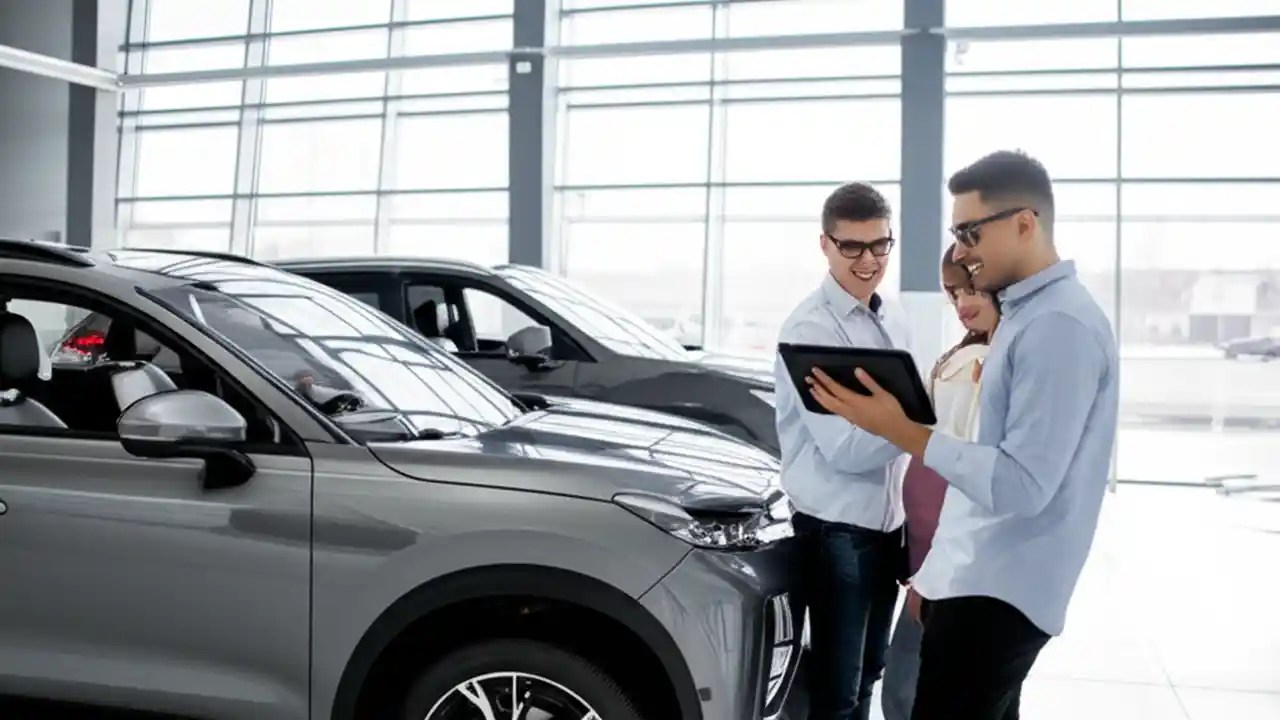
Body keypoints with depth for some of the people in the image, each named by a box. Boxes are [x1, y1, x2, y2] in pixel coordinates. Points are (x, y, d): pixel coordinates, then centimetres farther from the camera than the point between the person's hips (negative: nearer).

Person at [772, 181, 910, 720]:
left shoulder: (892, 322, 10)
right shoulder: (809, 330, -16)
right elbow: (844, 445, -22)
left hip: (885, 523, 8)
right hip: (838, 529, -8)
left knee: (865, 674, 20)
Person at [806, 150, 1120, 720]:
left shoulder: (1060, 326, -17)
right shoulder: (1028, 313, 14)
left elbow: (1023, 485, -23)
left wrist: (900, 431, -21)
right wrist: (938, 568, 21)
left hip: (997, 592, -10)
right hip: (978, 579, 10)